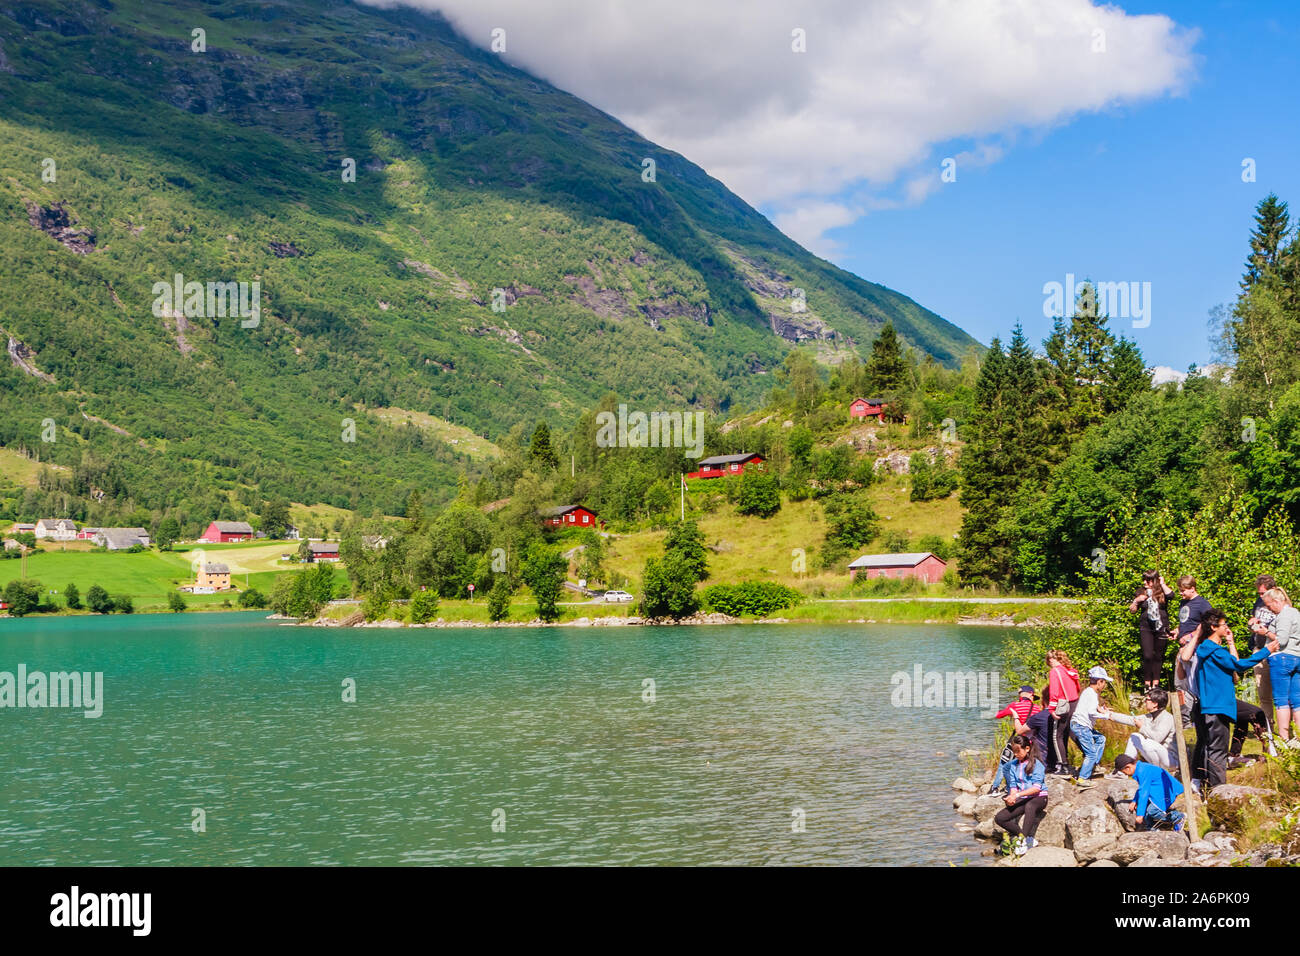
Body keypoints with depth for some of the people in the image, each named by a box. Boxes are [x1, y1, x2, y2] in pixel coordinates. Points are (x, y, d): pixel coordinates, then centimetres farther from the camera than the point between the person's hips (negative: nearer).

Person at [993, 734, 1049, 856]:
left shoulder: (1036, 764, -9)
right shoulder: (1014, 765, 10)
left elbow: (1037, 787, -18)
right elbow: (1013, 786, 7)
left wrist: (1017, 795, -26)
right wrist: (1012, 798, -15)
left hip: (1038, 797, -7)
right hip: (1022, 800, 7)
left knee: (1029, 806, -43)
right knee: (999, 818, -12)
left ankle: (1022, 840, -44)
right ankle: (1027, 838, -16)